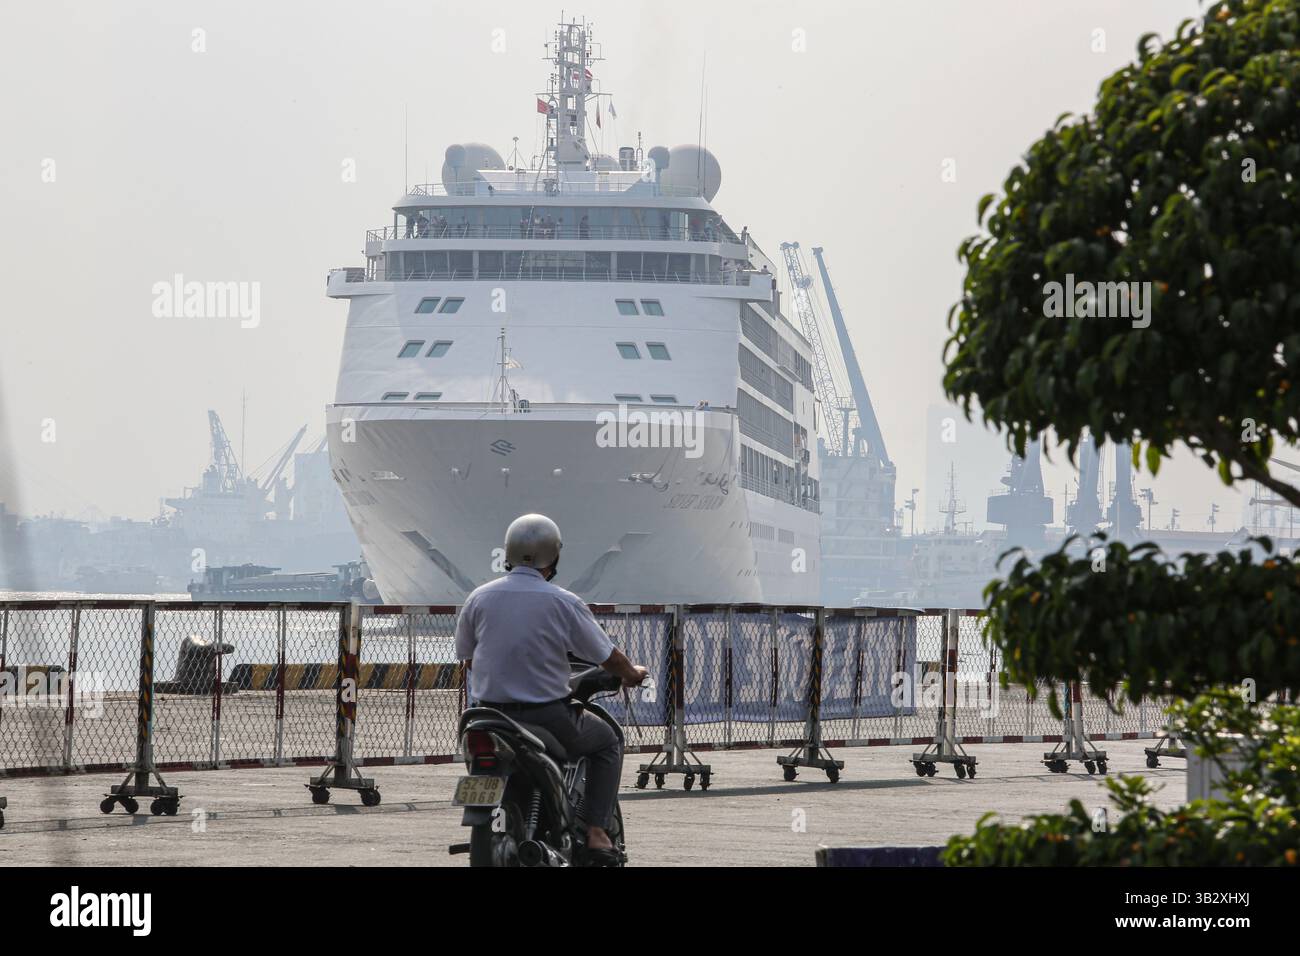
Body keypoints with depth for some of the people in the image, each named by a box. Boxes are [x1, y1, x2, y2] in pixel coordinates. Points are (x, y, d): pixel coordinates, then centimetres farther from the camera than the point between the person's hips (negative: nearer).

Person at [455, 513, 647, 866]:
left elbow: (467, 658, 11)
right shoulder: (565, 603, -10)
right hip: (548, 716, -3)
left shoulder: (479, 598, -1)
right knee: (607, 742, 24)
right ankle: (596, 831, 10)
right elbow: (608, 657, -2)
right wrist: (632, 674, 21)